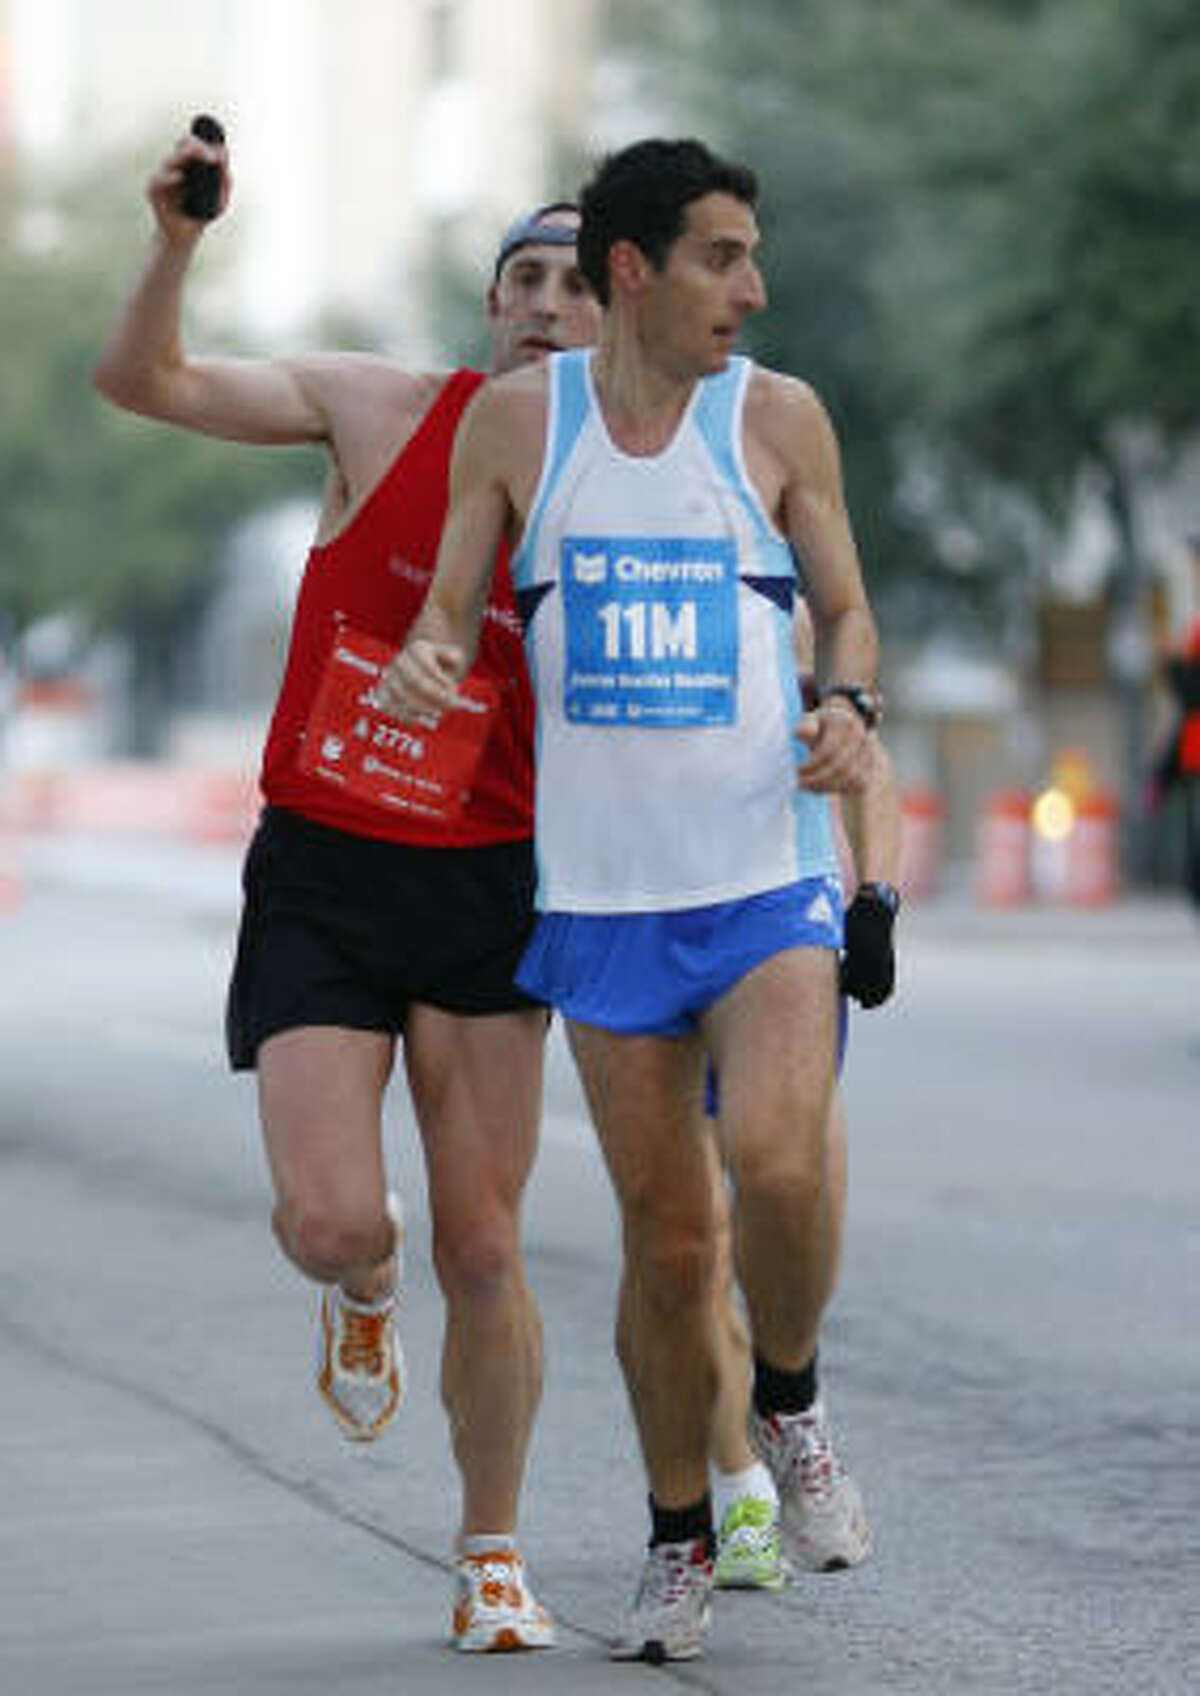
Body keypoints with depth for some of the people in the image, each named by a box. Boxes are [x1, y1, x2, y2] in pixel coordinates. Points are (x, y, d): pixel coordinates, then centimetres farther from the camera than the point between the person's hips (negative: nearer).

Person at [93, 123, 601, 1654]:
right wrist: (176, 244, -19)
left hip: (485, 893, 1)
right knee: (330, 1223, -16)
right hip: (315, 883, -1)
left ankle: (493, 1556, 18)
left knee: (481, 1257, -2)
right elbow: (141, 382, -1)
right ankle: (361, 1290, 24)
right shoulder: (380, 410, 0)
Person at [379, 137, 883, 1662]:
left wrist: (851, 705, -12)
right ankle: (678, 1546, 22)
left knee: (778, 1164, -22)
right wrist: (424, 664, -15)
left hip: (768, 873, -1)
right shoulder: (514, 420, 4)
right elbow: (451, 608, 8)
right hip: (601, 890, 1)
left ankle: (786, 1404, 9)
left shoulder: (778, 419, 3)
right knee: (664, 1233, 4)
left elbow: (846, 612, 10)